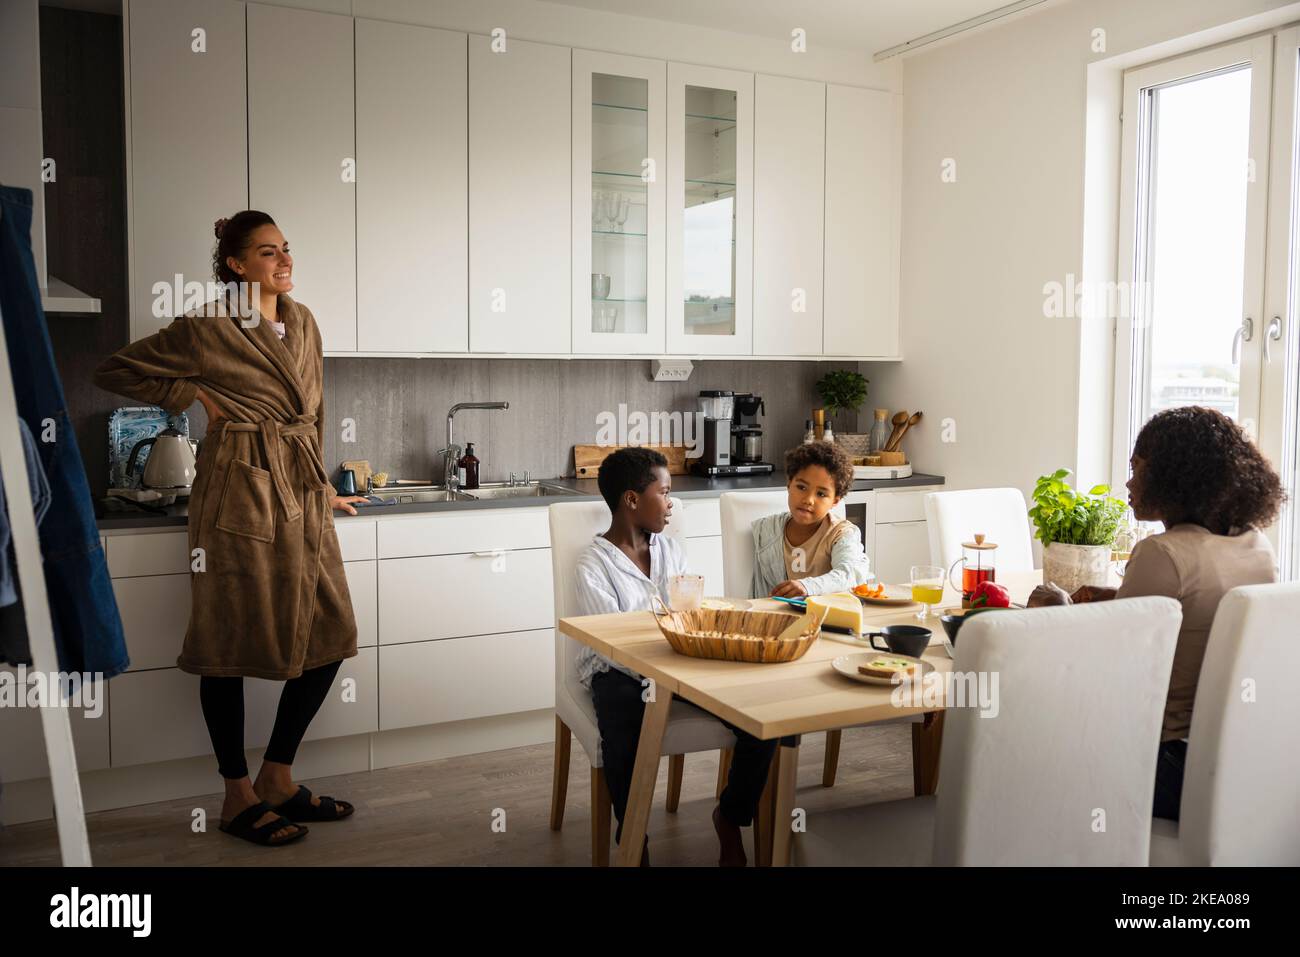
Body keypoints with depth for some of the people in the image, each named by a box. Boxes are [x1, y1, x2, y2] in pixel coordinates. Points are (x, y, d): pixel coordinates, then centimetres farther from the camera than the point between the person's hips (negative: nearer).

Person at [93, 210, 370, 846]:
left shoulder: (302, 322, 12)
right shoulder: (206, 330, -6)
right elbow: (114, 371, 1)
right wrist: (196, 395, -4)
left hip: (301, 493, 7)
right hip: (239, 490, -7)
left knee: (330, 636, 5)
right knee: (232, 643, 2)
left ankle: (278, 779, 20)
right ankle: (238, 798, 15)